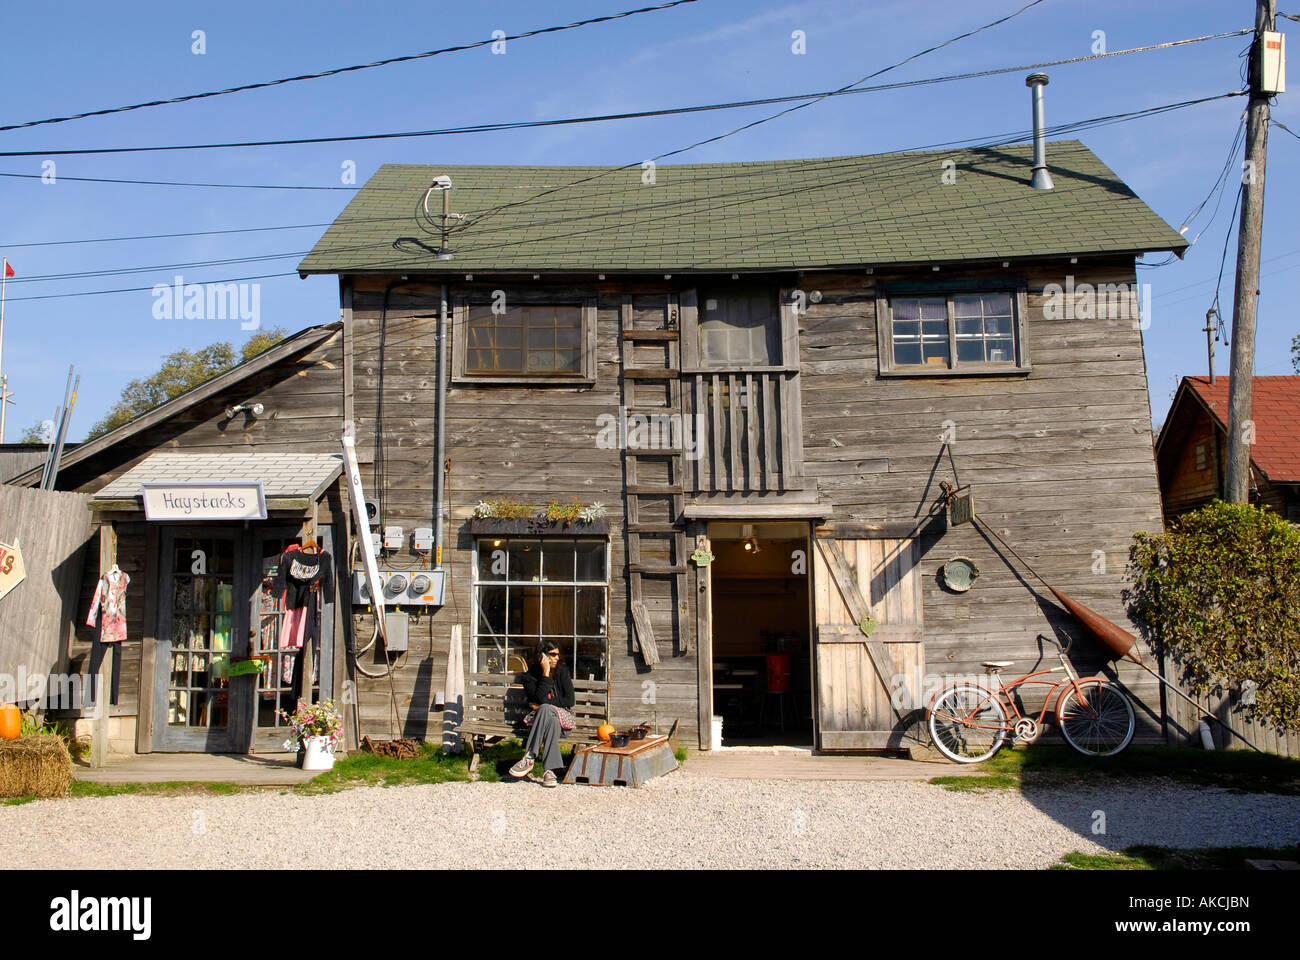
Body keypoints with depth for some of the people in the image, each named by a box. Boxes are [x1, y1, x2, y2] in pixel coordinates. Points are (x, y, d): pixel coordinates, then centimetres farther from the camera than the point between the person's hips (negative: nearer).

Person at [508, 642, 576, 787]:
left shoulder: (562, 671, 4)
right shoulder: (530, 676, 1)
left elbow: (569, 701, -2)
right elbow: (540, 698, -15)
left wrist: (540, 705, -6)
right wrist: (546, 673, -16)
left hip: (561, 714, 0)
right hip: (541, 715, 0)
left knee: (544, 709, -35)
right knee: (552, 721, -38)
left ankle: (529, 758, -43)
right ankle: (550, 770, -47)